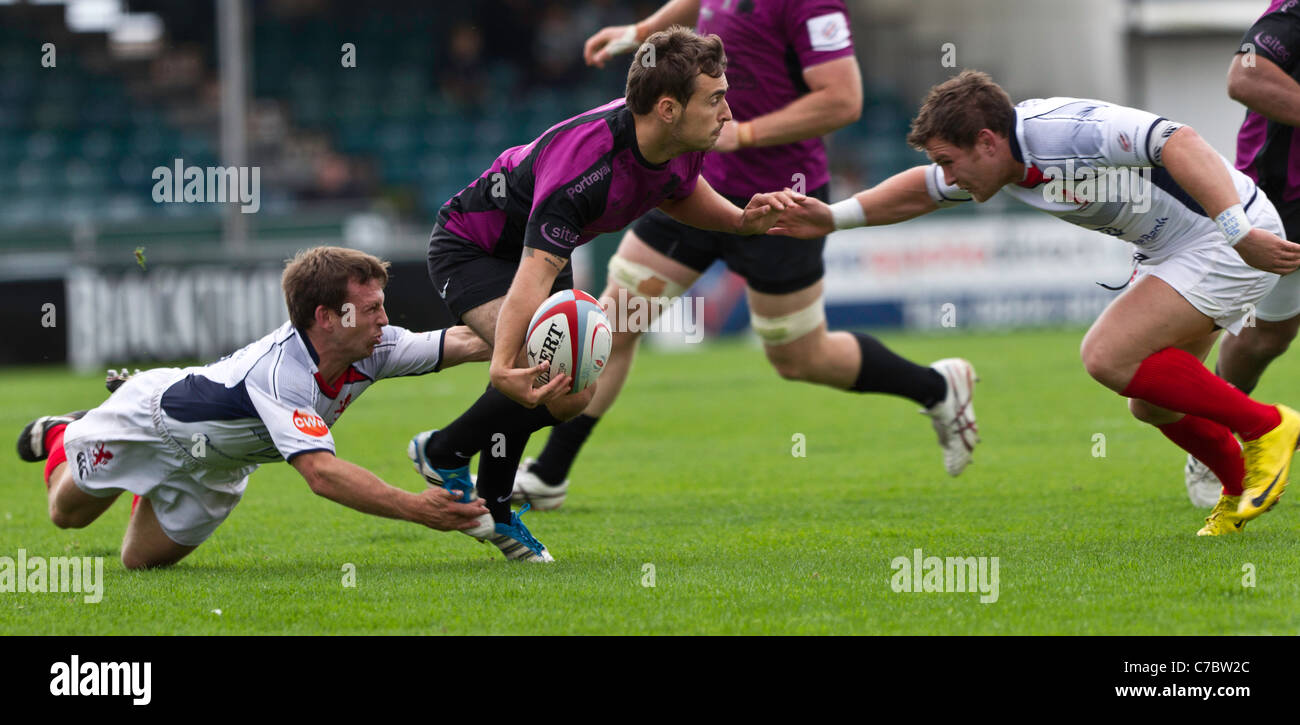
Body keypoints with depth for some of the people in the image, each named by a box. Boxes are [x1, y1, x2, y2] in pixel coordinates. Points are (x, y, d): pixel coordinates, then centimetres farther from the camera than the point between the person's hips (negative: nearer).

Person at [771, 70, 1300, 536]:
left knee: (1109, 356, -18)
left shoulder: (1067, 132, -27)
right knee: (1150, 402, 14)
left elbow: (1178, 143, -37)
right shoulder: (997, 161, 3)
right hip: (1168, 249, 10)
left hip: (1225, 240, -10)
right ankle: (1241, 491, 36)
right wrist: (833, 218, 15)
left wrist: (1238, 231, -44)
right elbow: (921, 190, 21)